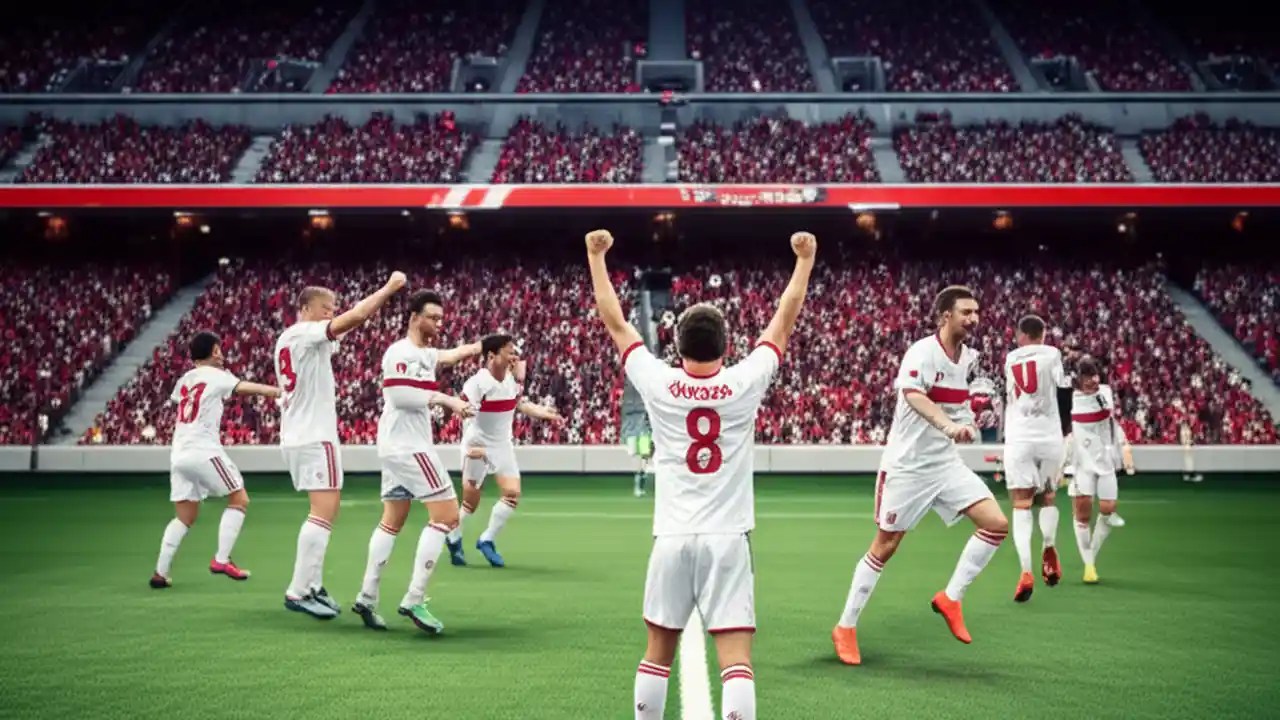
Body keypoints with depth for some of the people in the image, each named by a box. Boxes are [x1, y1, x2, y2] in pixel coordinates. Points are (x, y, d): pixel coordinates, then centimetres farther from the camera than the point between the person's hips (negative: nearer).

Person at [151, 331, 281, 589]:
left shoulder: (184, 380, 18)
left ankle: (160, 573, 8)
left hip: (179, 454, 7)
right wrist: (277, 391, -16)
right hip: (203, 451, -7)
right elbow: (246, 388, -12)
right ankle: (221, 560, -4)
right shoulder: (214, 375, 0)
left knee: (185, 517, 14)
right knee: (239, 500, 3)